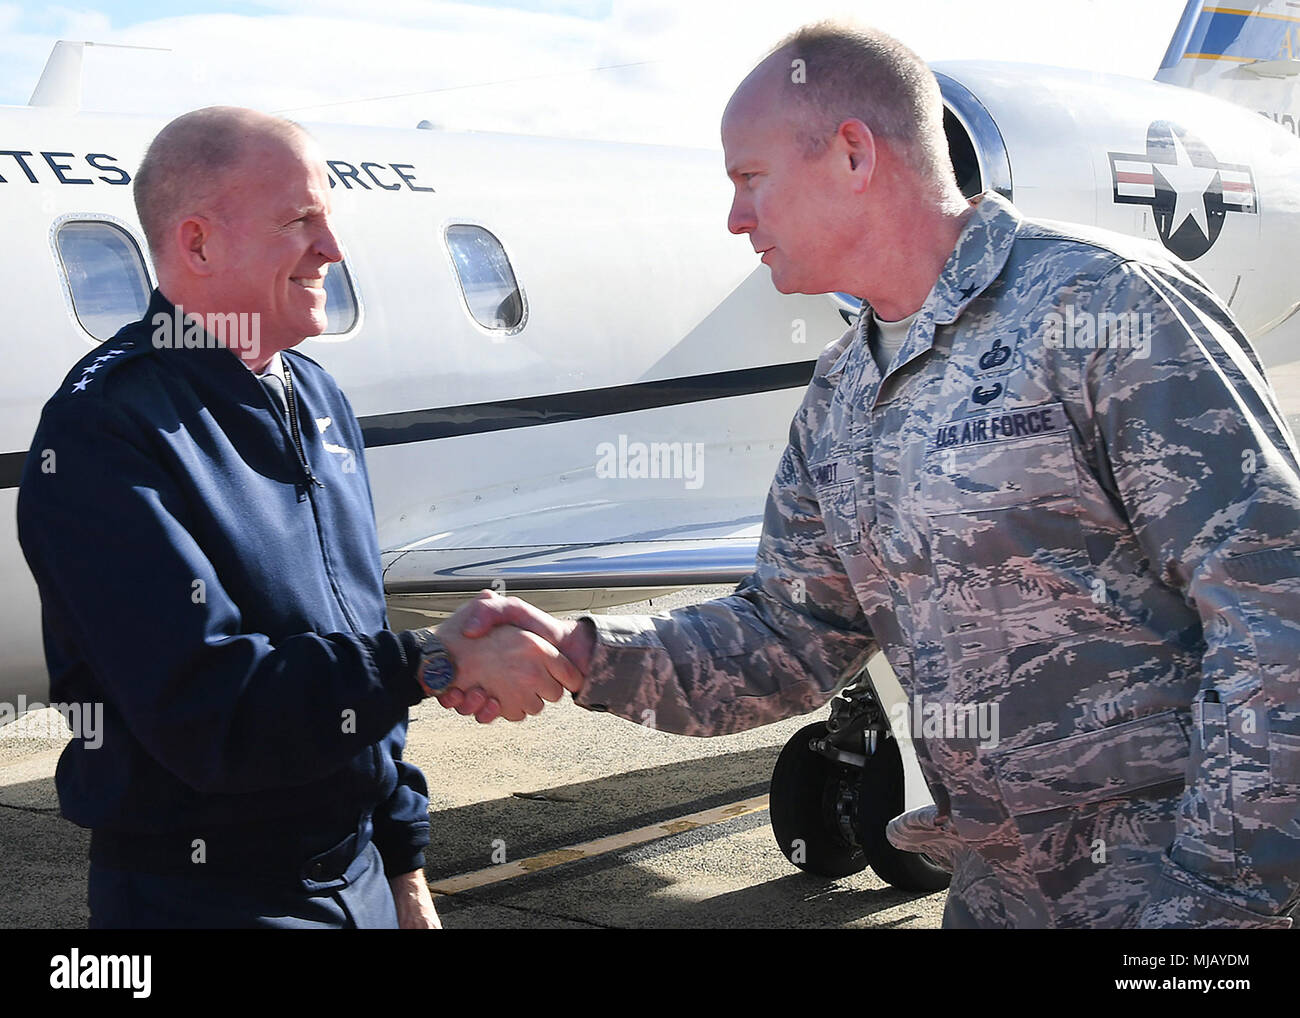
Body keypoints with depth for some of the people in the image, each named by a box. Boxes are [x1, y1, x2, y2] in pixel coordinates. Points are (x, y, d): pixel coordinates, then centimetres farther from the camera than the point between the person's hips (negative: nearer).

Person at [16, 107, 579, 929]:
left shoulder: (318, 400, 8)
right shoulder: (103, 431, -18)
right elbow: (203, 710, -26)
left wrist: (402, 863, 15)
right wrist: (434, 662, -27)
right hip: (201, 896, -7)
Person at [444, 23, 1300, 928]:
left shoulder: (1108, 302, -16)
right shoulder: (839, 401, 9)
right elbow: (790, 637, 11)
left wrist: (1217, 891, -20)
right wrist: (582, 655, -4)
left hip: (1171, 873, -7)